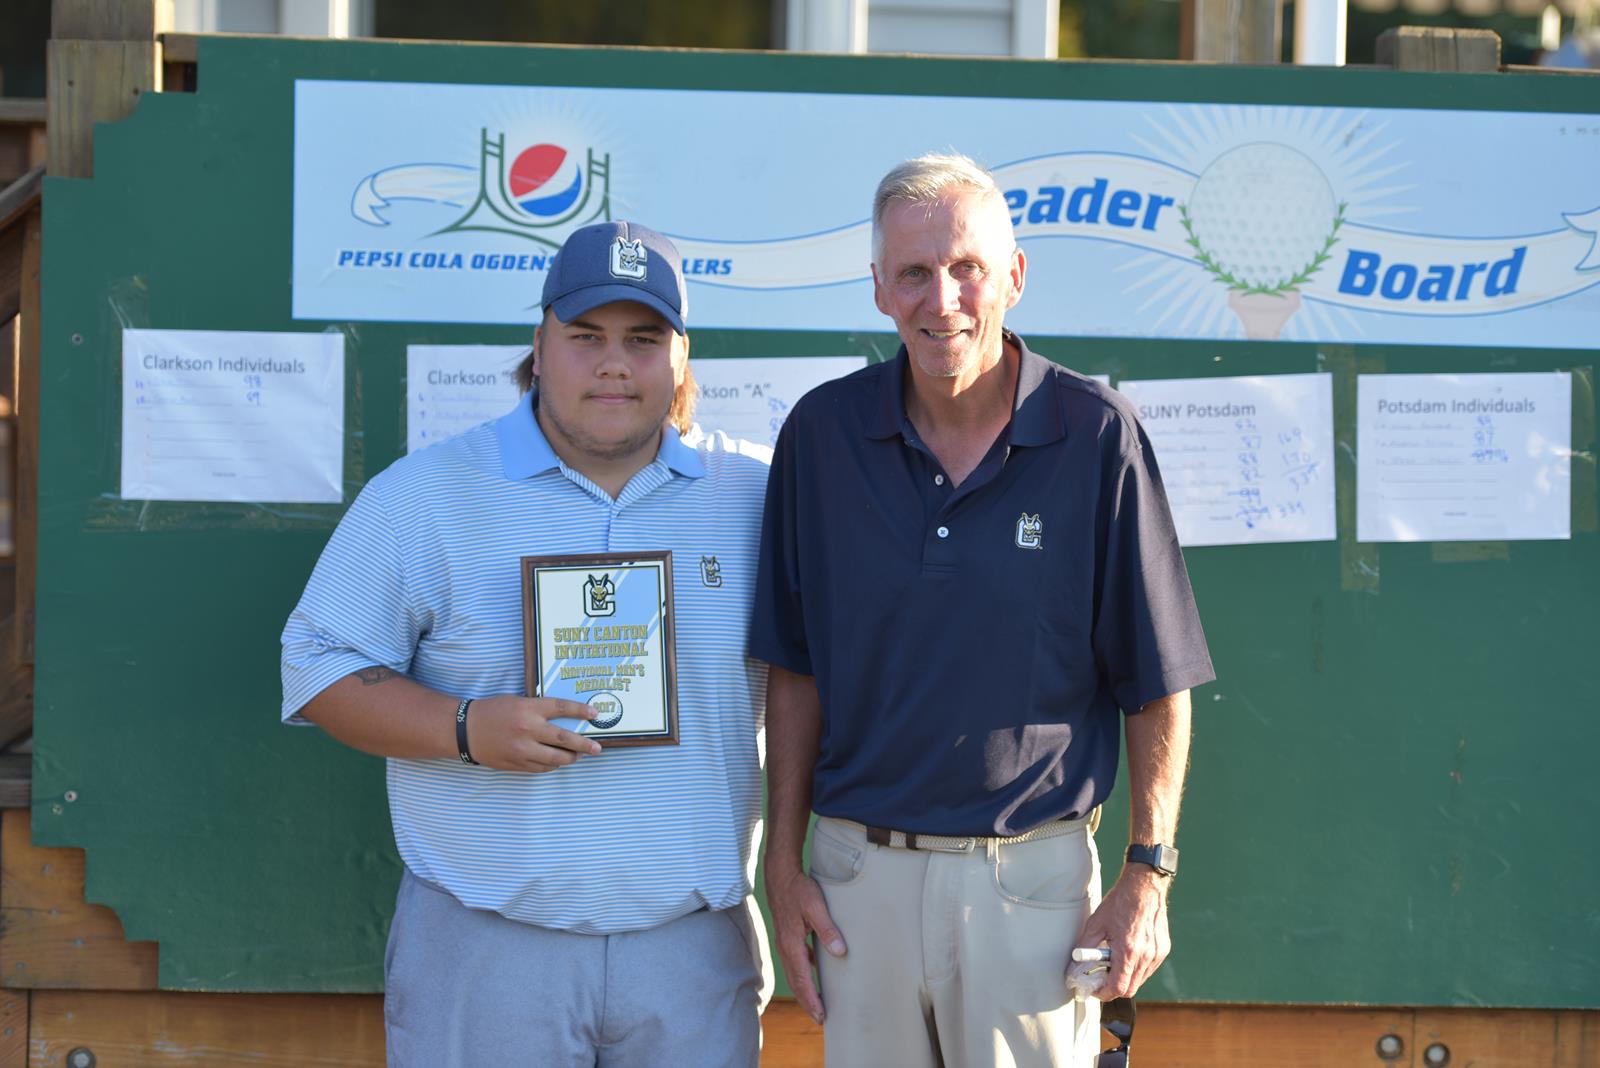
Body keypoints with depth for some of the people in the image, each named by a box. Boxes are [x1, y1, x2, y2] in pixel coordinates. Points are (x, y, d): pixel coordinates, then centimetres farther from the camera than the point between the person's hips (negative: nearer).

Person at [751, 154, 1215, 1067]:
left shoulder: (1097, 437, -6)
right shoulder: (822, 434, 1)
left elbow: (1159, 681, -2)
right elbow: (798, 671, 7)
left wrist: (1149, 877, -5)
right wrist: (784, 863, 4)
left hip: (1034, 877, -2)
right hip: (861, 873, 2)